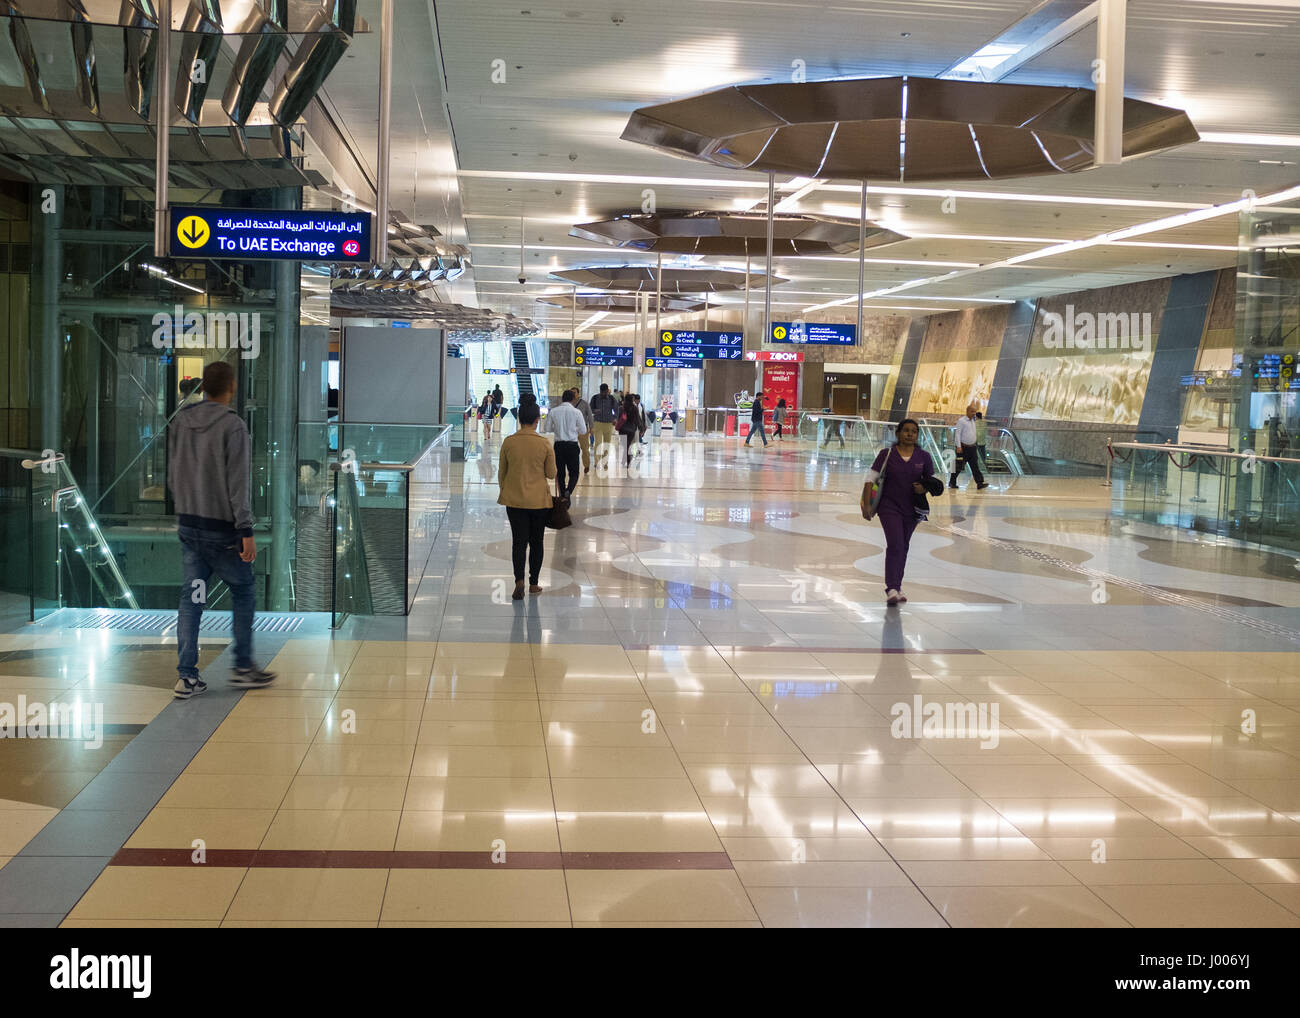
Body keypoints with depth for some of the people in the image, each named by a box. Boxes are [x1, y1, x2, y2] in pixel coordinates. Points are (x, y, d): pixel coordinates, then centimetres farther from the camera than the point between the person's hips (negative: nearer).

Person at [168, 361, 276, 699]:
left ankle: (186, 676, 5)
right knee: (242, 590, 11)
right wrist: (246, 531, -15)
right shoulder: (233, 426, -14)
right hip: (222, 528, -6)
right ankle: (244, 667, 16)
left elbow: (172, 476, 14)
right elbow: (238, 483, -16)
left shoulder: (180, 422, 6)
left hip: (188, 527, 6)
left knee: (191, 596, 7)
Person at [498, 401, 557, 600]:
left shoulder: (508, 442, -6)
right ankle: (534, 583, 18)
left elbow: (502, 472, 3)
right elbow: (551, 473, -3)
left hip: (514, 499, 1)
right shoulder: (545, 444, -10)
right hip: (539, 500, -1)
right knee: (536, 542, 13)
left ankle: (519, 581, -14)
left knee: (519, 541, 3)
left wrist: (504, 491, 17)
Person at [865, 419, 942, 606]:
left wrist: (924, 489, -11)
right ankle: (891, 589, -16)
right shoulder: (887, 454, -6)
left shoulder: (924, 457, 1)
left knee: (903, 548, 13)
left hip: (911, 509, 4)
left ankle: (897, 586, 27)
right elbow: (871, 478, -3)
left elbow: (933, 481, 12)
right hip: (889, 507, -4)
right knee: (895, 545, -15)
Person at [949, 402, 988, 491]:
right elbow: (958, 433, -13)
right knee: (959, 466, 2)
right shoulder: (961, 421, -9)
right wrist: (958, 446, -18)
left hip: (972, 447, 6)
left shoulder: (973, 420, 14)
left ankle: (980, 483, -10)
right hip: (963, 447, -6)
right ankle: (952, 482, 16)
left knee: (975, 465, -2)